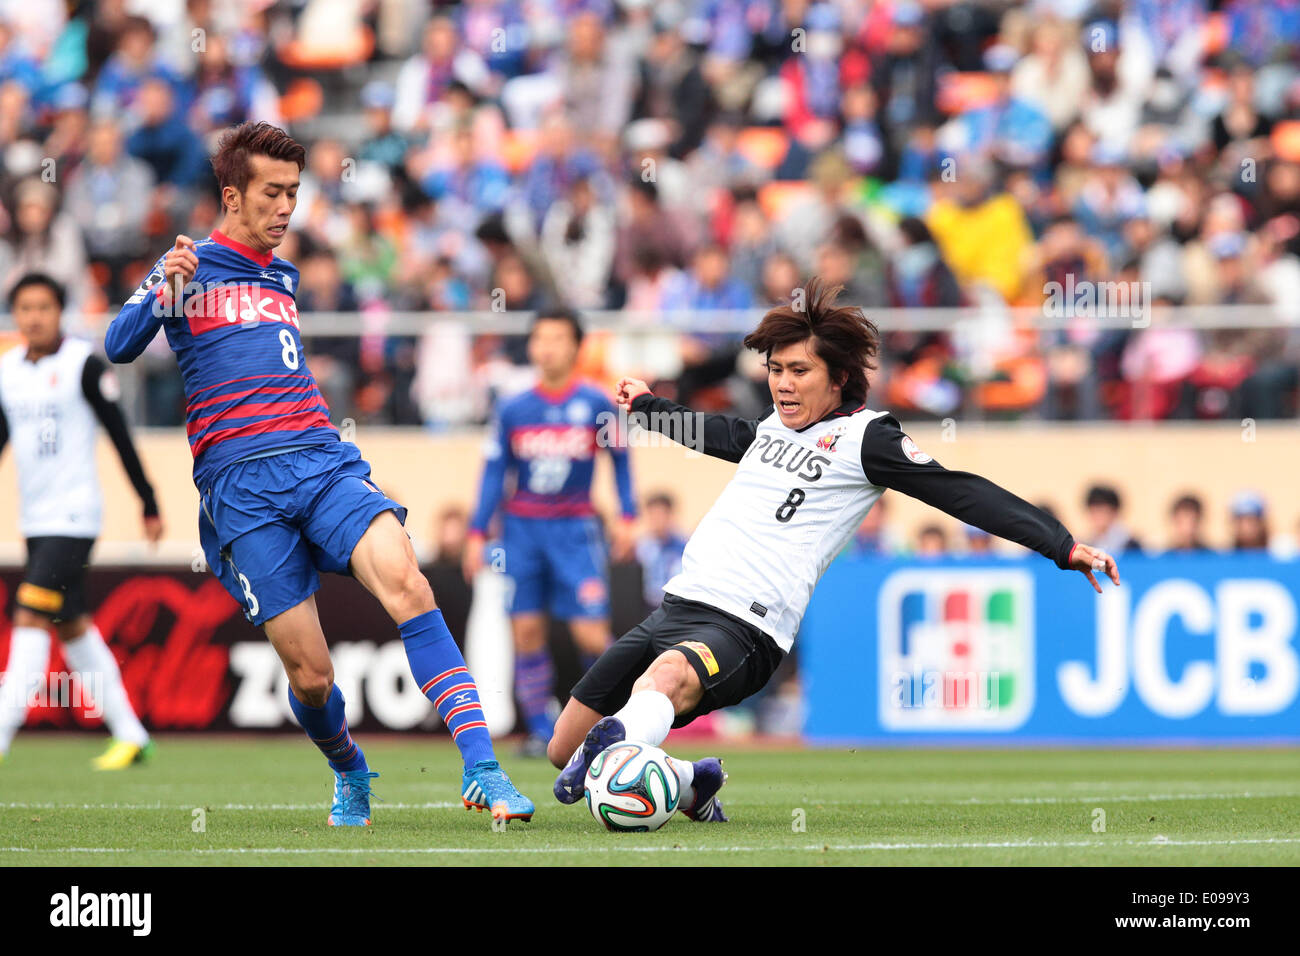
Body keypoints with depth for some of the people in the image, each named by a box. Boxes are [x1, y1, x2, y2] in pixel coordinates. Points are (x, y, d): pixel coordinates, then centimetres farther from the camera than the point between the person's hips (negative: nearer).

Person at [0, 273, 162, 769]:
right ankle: (129, 735, 19)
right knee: (71, 627, 10)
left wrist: (149, 505, -5)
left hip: (74, 513, -7)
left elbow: (120, 435, -6)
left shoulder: (83, 364, -9)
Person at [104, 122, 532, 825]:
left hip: (322, 458, 4)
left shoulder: (282, 278, 24)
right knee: (311, 674, -7)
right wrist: (164, 293, -26)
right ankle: (349, 773, 26)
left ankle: (481, 768, -32)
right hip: (240, 484, -4)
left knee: (404, 582, -25)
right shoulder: (190, 270, 5)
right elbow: (119, 347, -10)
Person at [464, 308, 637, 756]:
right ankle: (541, 730, 5)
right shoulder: (513, 410, 3)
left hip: (575, 529, -2)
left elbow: (620, 460, 10)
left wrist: (627, 517, 3)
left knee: (591, 634, -10)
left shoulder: (596, 405, 0)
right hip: (522, 529, 2)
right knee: (527, 631, -3)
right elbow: (494, 472, 9)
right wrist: (477, 534, 5)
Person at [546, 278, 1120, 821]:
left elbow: (962, 493, -7)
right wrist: (648, 408, 58)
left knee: (667, 675, -43)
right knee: (562, 749, 8)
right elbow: (725, 436, 42)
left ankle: (619, 741, -72)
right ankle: (695, 788, 28)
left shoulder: (863, 438, -2)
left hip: (744, 633, -8)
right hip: (676, 606, 8)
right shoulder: (776, 424, 18)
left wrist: (1062, 546, -15)